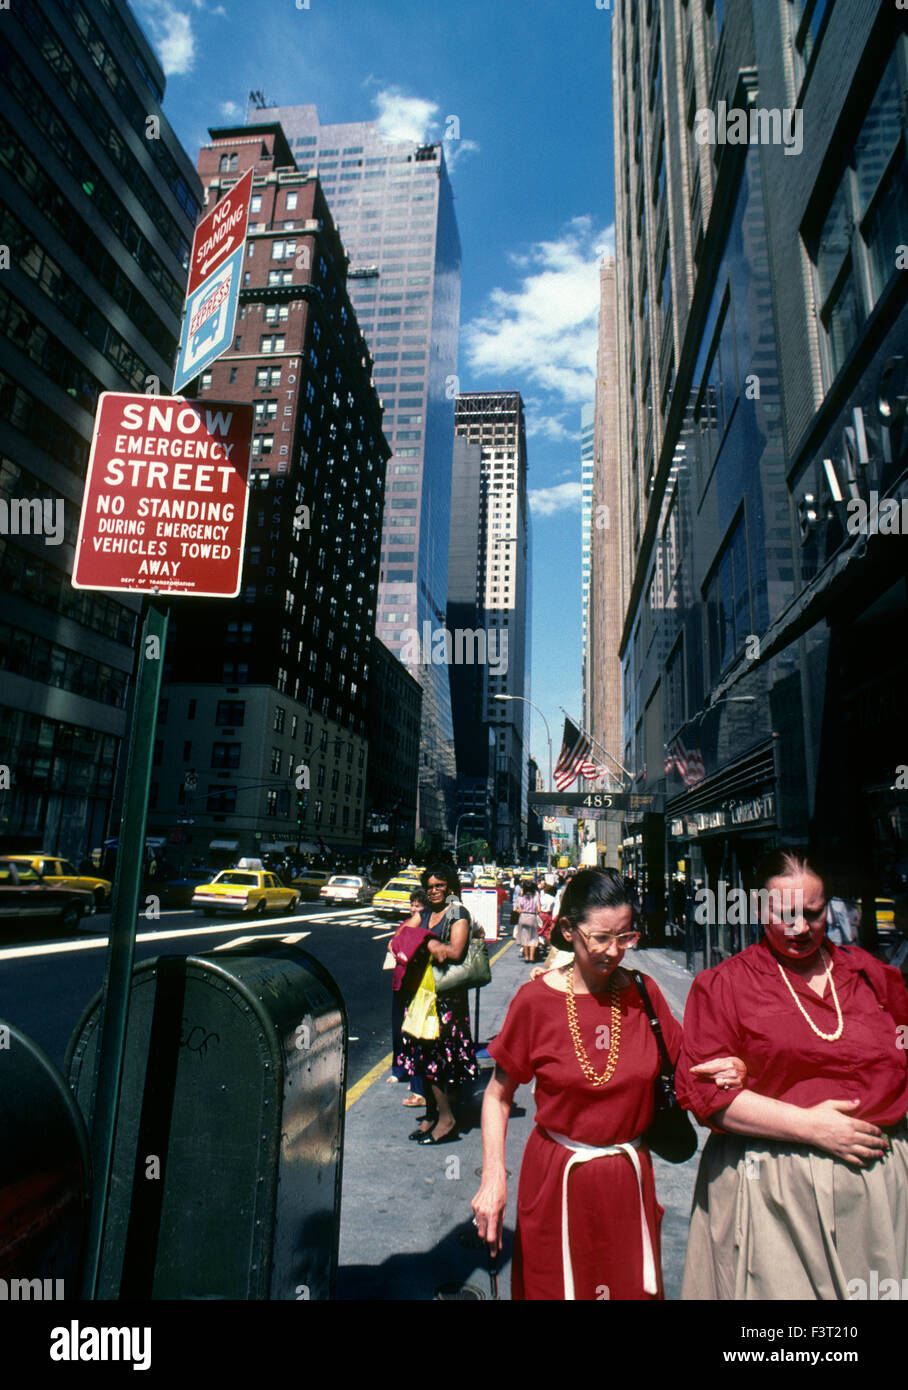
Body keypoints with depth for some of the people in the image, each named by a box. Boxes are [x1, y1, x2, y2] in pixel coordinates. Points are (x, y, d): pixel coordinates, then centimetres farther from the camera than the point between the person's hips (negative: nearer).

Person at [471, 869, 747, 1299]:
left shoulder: (643, 993, -5)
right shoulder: (535, 1000, -14)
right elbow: (498, 1094, -5)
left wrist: (729, 1070, -15)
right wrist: (493, 1177, -13)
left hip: (629, 1180, 3)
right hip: (557, 1181, -2)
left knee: (634, 1286, 18)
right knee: (556, 1286, 14)